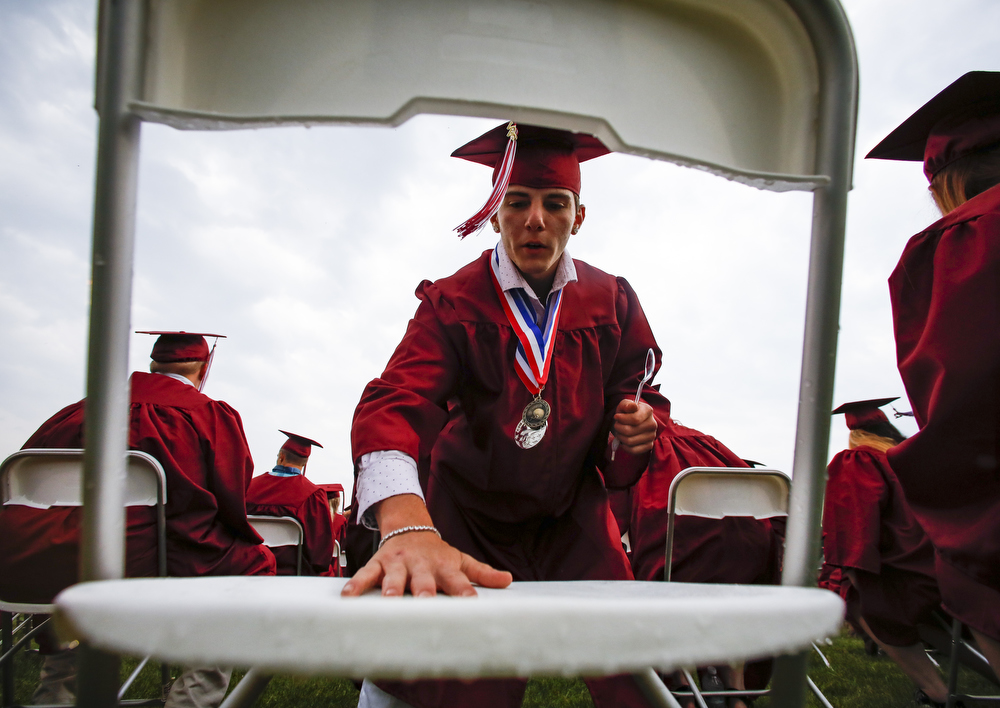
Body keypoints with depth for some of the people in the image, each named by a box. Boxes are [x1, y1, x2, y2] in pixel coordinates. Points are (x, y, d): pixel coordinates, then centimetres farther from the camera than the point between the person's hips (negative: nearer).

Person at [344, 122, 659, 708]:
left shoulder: (611, 301, -3)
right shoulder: (452, 303, -14)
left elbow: (623, 405, 3)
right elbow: (395, 406, -30)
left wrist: (631, 431, -23)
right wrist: (408, 529, -48)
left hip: (575, 523, 3)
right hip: (470, 522, -2)